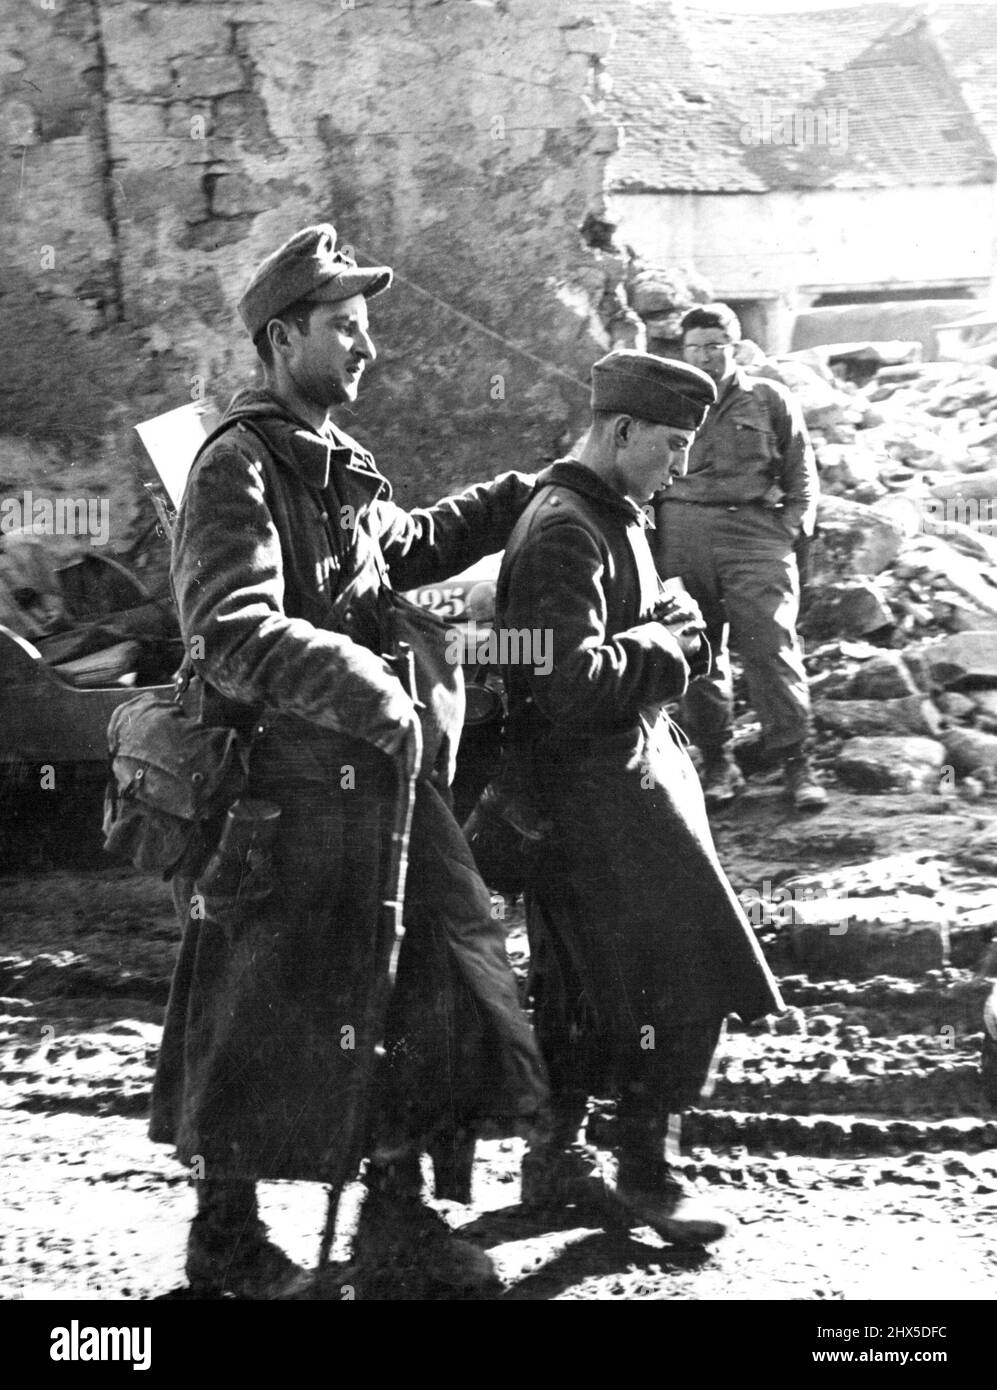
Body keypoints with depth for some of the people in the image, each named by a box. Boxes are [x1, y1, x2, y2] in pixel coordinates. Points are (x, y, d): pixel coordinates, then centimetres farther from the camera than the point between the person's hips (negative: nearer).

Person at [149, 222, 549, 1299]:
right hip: (280, 783, -9)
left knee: (421, 980, 8)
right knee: (257, 1011, 2)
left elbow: (407, 548, 37)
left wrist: (520, 499, 37)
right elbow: (232, 631, -26)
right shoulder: (237, 467, -13)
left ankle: (396, 1220, 19)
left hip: (374, 768, 9)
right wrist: (349, 681, -38)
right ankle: (225, 1233, 18)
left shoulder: (343, 468, 15)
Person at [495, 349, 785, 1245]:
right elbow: (570, 683, -28)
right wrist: (670, 643, -15)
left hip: (631, 776, 10)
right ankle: (647, 1173, -2)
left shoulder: (614, 518, 14)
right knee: (681, 982, -9)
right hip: (597, 792, -10)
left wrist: (670, 638, 6)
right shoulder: (565, 535, -19)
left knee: (584, 990, 15)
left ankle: (559, 1158, 23)